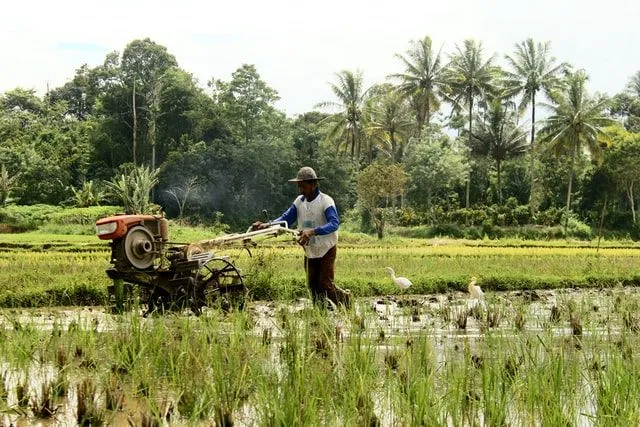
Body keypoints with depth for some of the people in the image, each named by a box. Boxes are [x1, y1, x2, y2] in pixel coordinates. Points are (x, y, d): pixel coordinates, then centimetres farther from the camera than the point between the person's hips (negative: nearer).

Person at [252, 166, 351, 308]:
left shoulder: (326, 201, -18)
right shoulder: (299, 201, 1)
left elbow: (334, 223, -31)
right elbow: (286, 218, -2)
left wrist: (313, 232, -47)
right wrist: (267, 225, -21)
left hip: (326, 250, -6)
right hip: (310, 251, 6)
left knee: (325, 284, -8)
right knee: (313, 286, 7)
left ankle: (345, 298, 19)